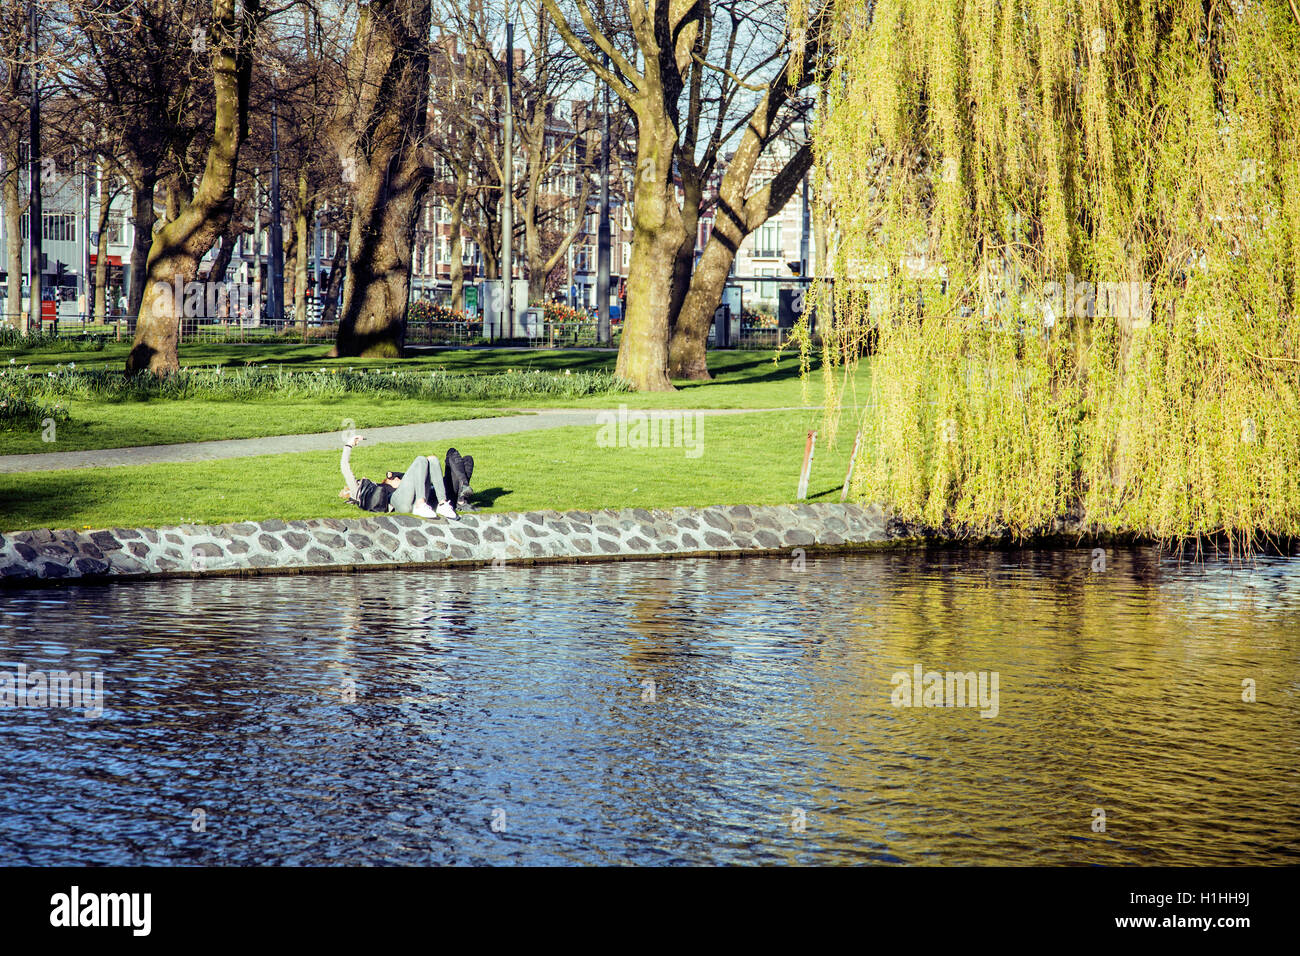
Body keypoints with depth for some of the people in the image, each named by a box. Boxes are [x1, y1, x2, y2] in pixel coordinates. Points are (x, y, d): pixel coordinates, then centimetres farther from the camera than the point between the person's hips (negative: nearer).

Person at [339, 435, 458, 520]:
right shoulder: (358, 490, 26)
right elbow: (345, 468, 22)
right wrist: (348, 446, 29)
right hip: (398, 500, -7)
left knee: (432, 460, -5)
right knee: (421, 460, -17)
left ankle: (443, 505, -19)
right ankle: (420, 506, -33)